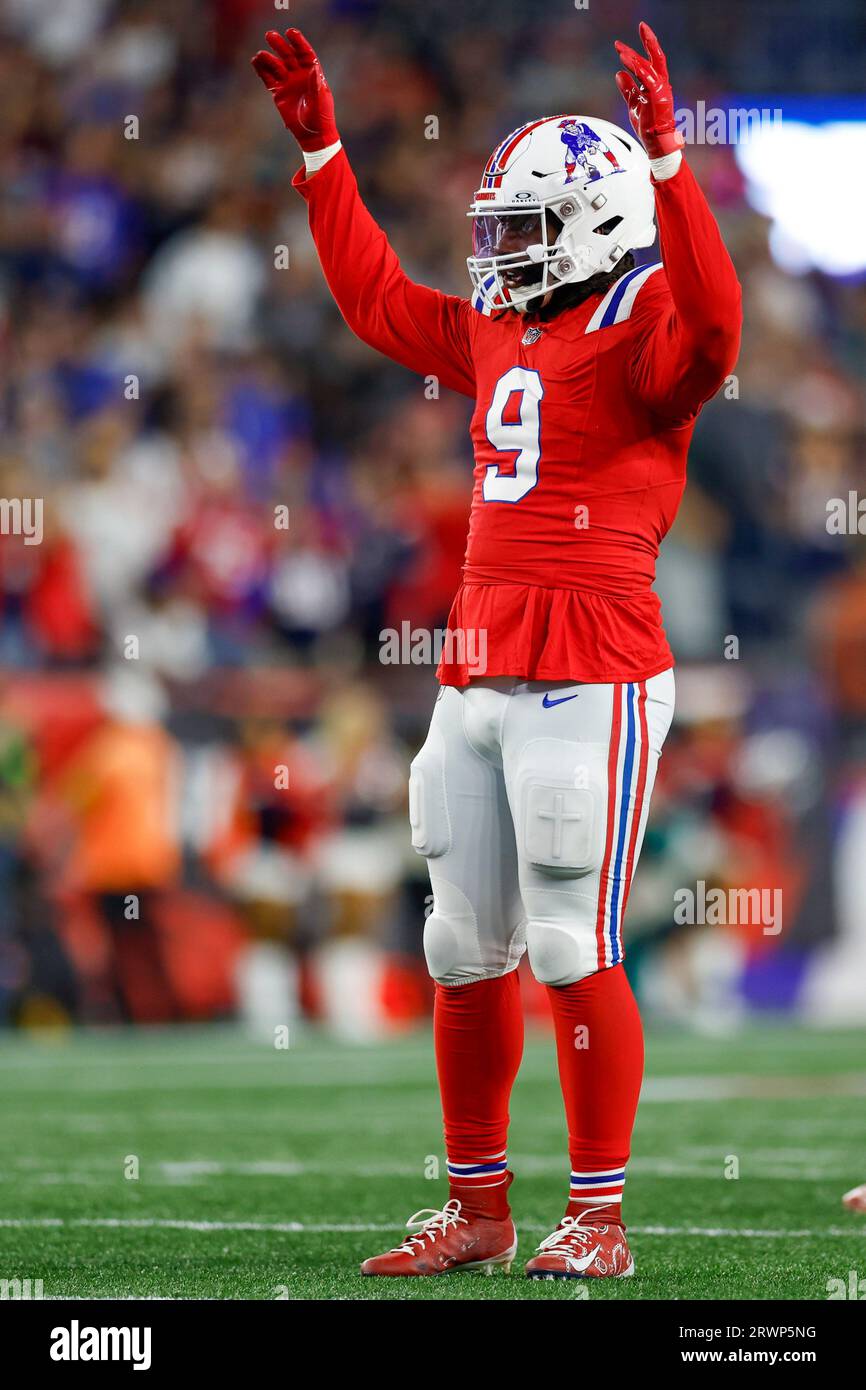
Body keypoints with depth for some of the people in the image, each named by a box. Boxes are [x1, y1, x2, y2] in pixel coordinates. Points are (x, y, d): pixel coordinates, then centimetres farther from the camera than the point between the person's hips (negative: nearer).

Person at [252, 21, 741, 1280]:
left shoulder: (639, 332, -7)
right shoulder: (499, 334, 17)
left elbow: (709, 329, -30)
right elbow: (377, 298, 31)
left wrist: (663, 158, -35)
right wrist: (321, 147, 31)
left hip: (589, 679, -9)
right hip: (478, 675, 9)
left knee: (575, 950, -7)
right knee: (466, 950, 11)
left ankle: (599, 1220, 0)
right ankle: (478, 1209, 19)